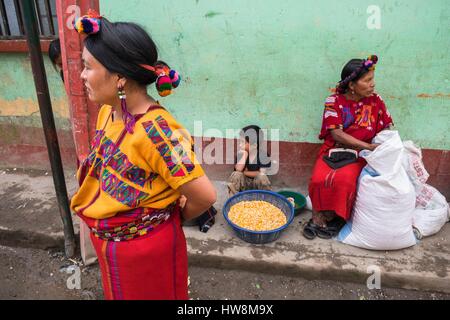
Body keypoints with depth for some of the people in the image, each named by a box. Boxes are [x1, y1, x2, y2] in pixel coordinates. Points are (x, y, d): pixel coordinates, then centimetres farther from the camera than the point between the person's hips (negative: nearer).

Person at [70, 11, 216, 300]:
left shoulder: (155, 130, -32)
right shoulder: (108, 112, -6)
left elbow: (205, 196, -29)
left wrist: (173, 217, -9)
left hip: (146, 247, -7)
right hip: (109, 242, 8)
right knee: (119, 293, 30)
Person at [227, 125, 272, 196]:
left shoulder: (263, 155, -12)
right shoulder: (241, 154, -4)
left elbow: (262, 173, -20)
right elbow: (238, 169, -20)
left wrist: (245, 172, -13)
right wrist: (245, 153, -20)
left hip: (258, 185, -2)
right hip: (244, 183, 2)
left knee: (262, 177, -32)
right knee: (236, 174, -26)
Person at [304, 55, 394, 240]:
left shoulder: (375, 101, 1)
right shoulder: (334, 101, -7)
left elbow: (386, 128, 9)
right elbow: (337, 134, -15)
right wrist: (369, 146, -20)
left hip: (359, 155, 1)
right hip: (333, 151, -1)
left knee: (343, 180, -29)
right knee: (319, 179, -29)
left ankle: (321, 217, -5)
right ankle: (320, 216, -3)